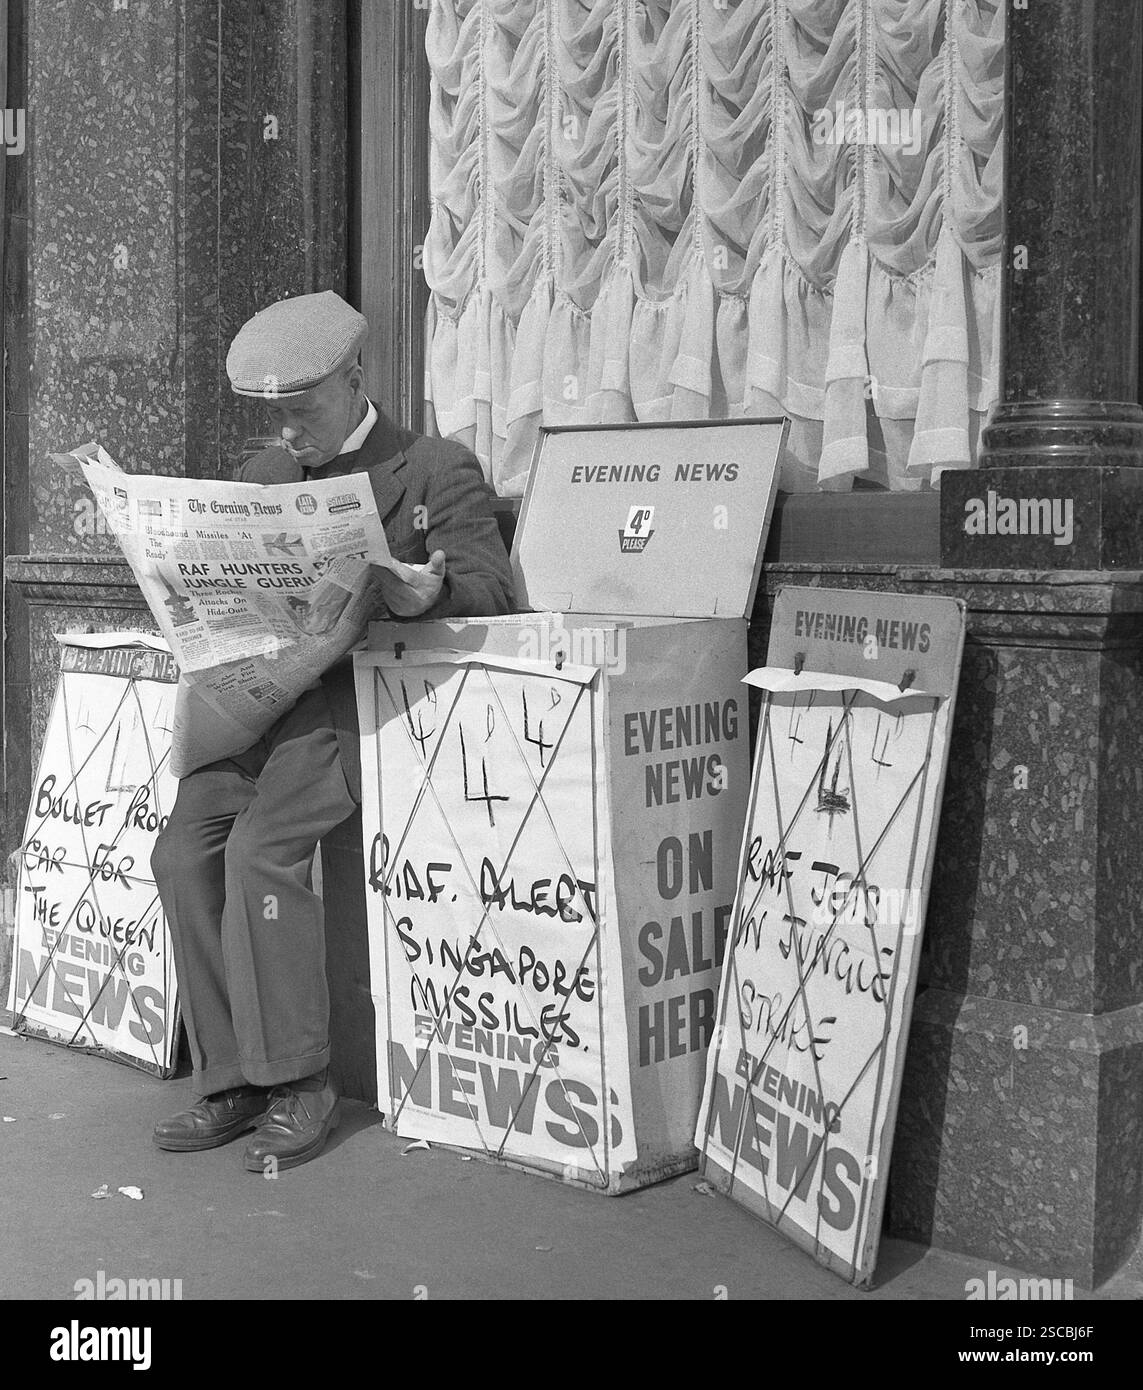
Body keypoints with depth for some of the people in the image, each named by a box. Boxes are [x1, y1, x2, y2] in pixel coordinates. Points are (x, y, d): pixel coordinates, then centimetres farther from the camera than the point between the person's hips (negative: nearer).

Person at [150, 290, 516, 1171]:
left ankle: (300, 1082, -14)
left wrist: (426, 596, -27)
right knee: (184, 852, -15)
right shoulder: (266, 475, 22)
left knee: (261, 849, -26)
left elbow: (493, 589, -5)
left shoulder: (439, 472, 4)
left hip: (363, 696, -6)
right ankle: (233, 1080, -6)